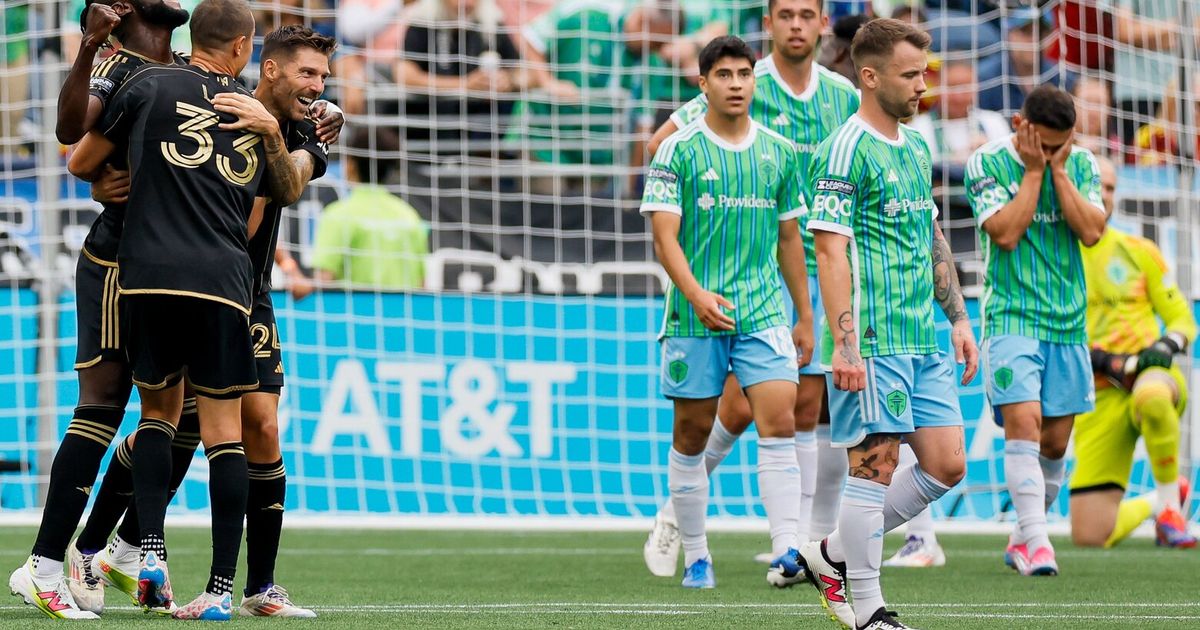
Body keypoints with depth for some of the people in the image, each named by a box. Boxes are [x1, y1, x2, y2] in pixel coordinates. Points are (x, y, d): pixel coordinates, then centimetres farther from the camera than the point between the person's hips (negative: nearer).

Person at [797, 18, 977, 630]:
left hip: (925, 342, 8)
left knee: (946, 465, 6)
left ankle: (833, 554, 19)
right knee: (875, 466, -5)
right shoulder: (844, 151, -10)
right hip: (873, 344, -8)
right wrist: (844, 345, -21)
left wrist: (959, 318, 21)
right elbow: (830, 251, -15)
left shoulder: (916, 148, 16)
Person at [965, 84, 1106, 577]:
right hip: (1011, 316, -4)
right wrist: (1034, 170, -12)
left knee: (1055, 441, 6)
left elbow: (1091, 231, -7)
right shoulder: (987, 163, -5)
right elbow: (1006, 233, -15)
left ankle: (1024, 537, 24)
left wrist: (1058, 169, -10)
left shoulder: (1081, 164, 5)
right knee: (1023, 422, -19)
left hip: (1067, 322, 4)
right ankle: (1035, 540, -21)